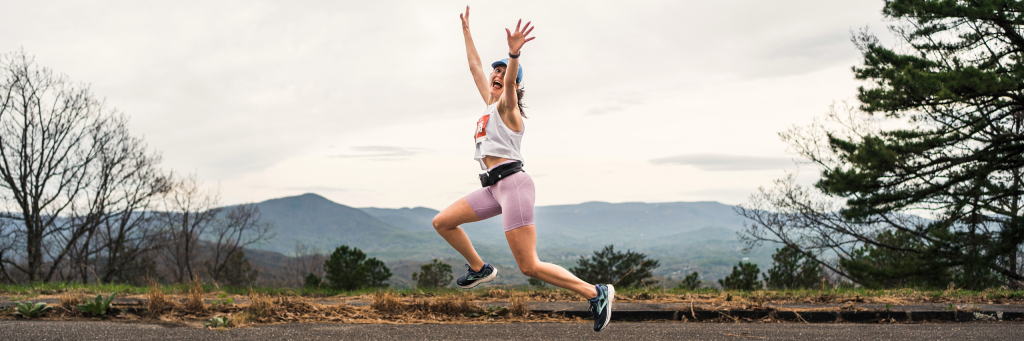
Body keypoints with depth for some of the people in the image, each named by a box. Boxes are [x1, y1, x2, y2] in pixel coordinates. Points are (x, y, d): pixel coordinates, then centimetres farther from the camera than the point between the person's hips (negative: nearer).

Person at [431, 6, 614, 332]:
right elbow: (475, 67, 29)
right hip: (495, 188, 8)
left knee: (529, 266, -14)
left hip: (513, 183, -8)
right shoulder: (491, 103, 20)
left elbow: (510, 80, -24)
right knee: (442, 222, 10)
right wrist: (466, 32, 32)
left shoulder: (507, 105, -1)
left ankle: (596, 293, -8)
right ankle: (480, 269, 24)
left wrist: (514, 54, -42)